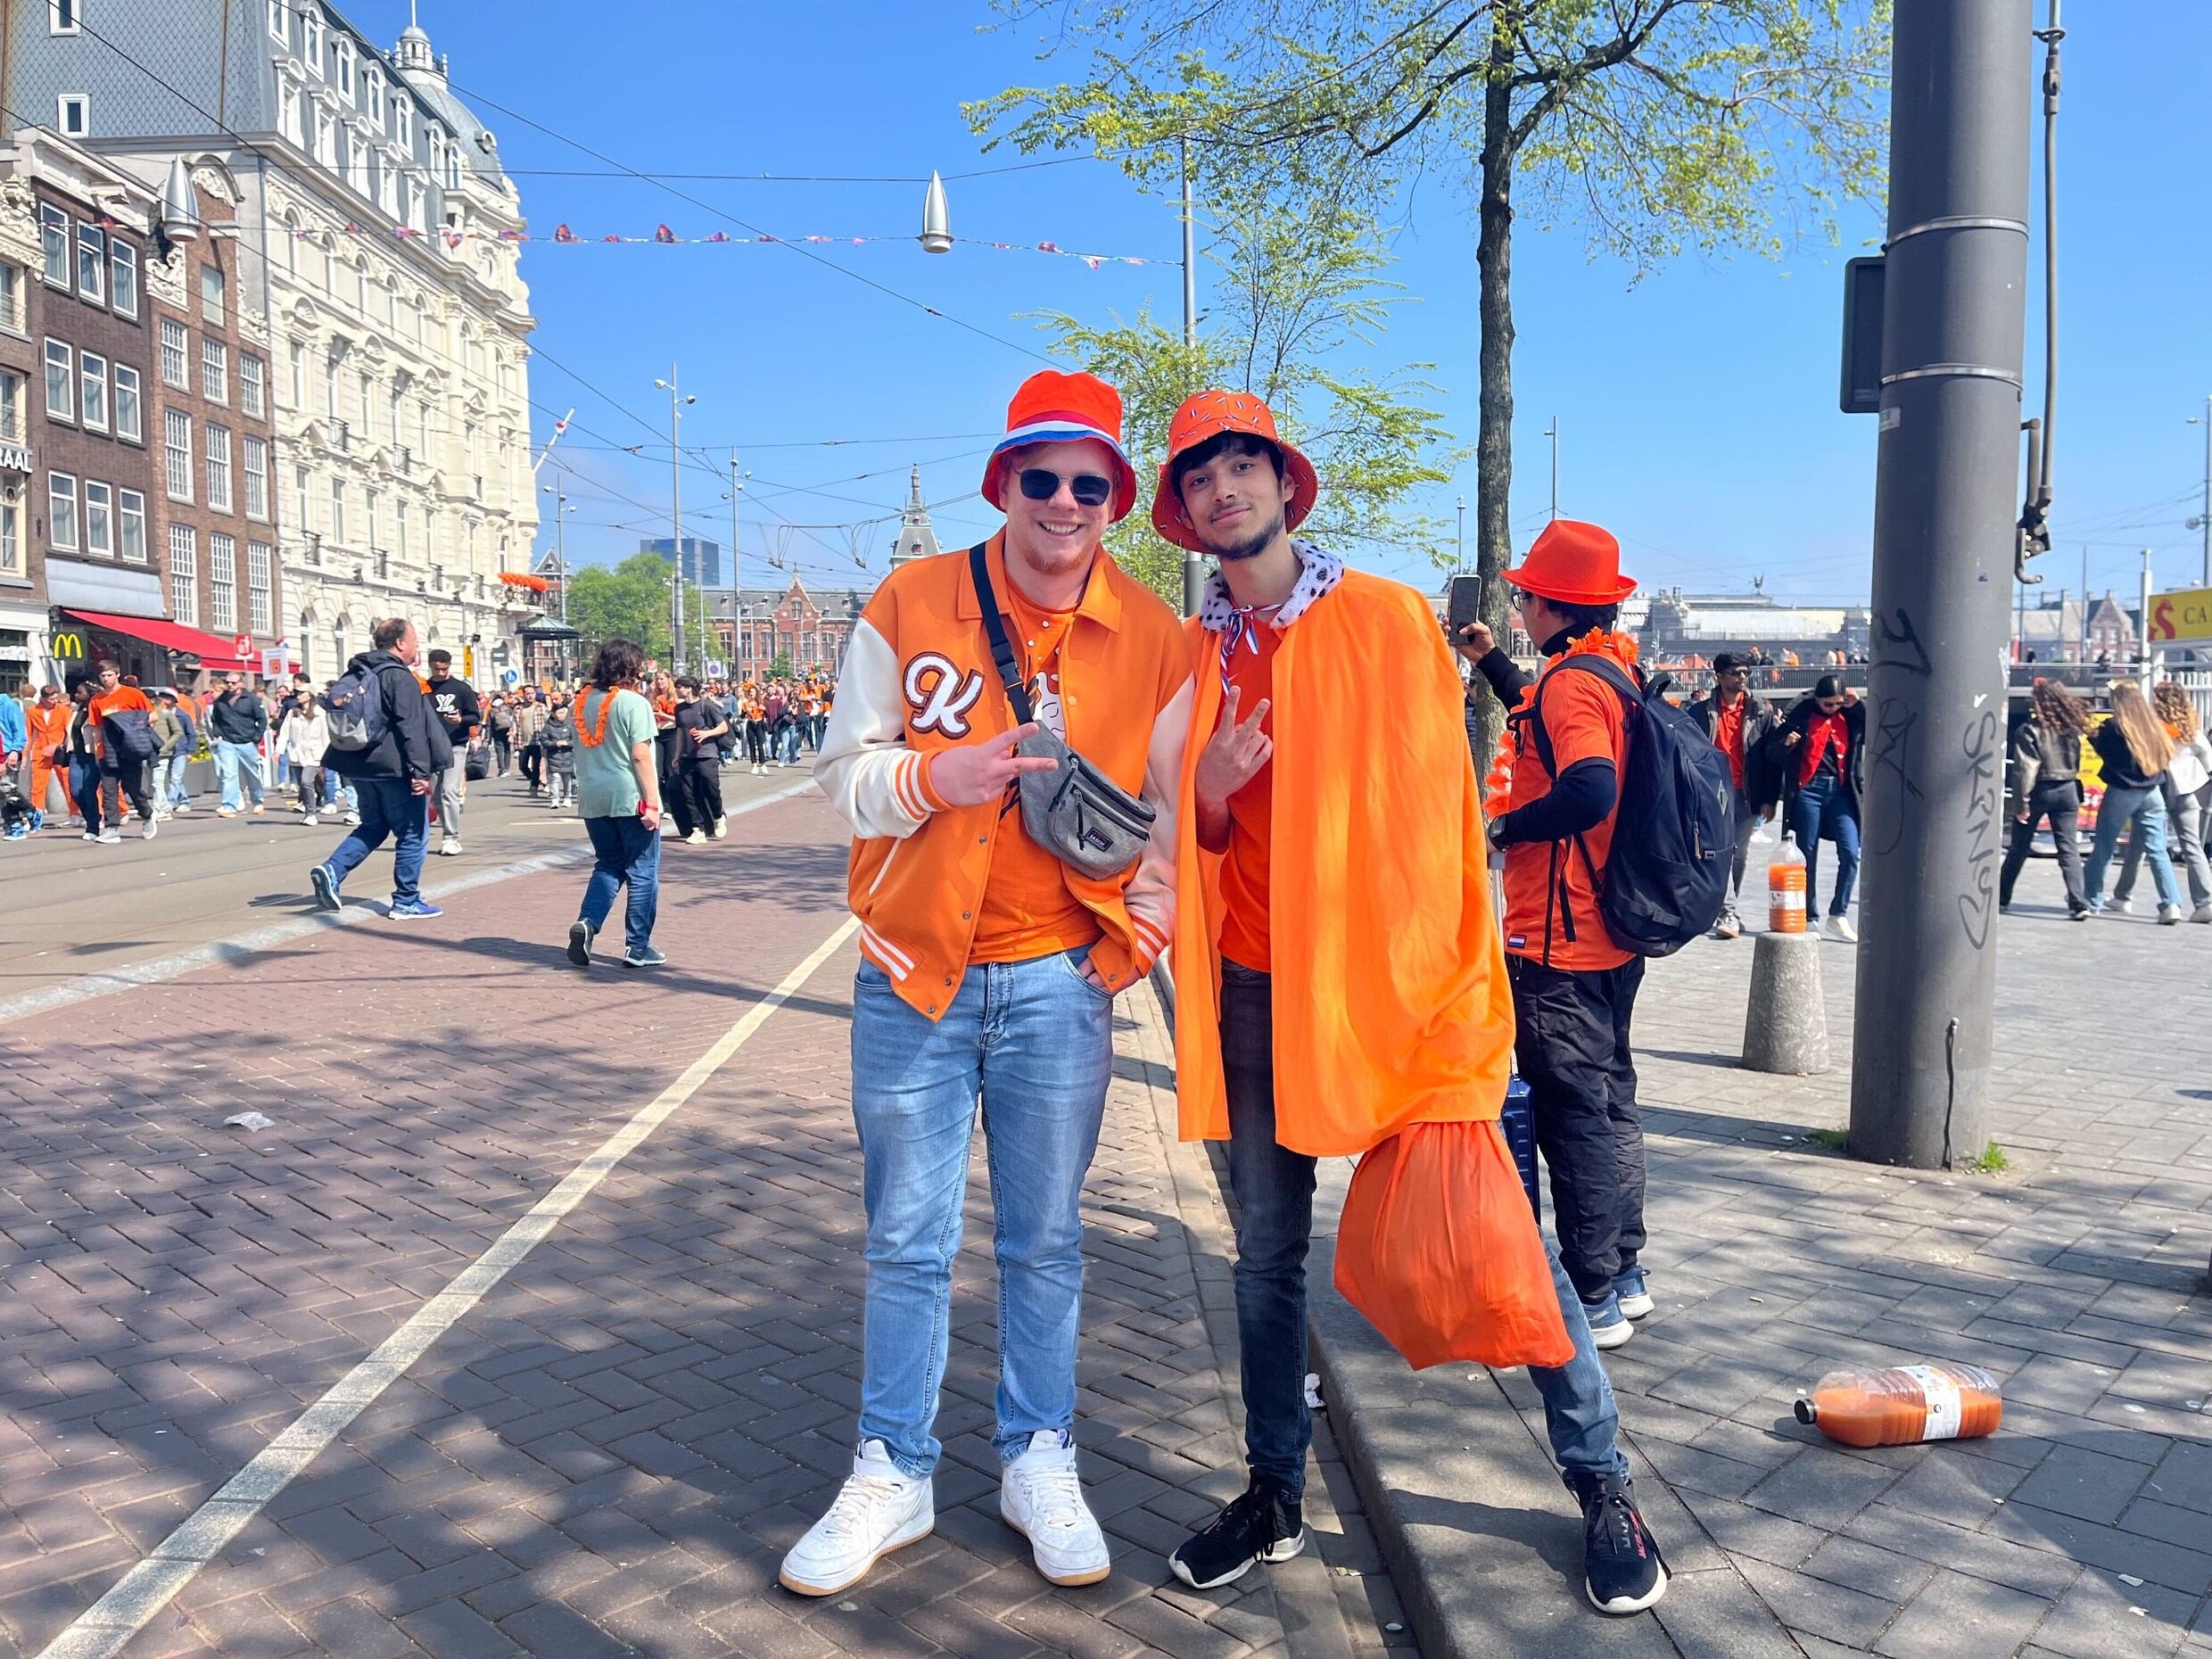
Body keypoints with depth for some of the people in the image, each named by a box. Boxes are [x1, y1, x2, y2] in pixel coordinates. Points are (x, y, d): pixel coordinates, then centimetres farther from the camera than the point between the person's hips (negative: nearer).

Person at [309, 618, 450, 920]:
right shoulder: (400, 677, -14)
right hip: (394, 767, -8)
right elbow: (411, 728, -20)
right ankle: (406, 902, 4)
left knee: (373, 827, 21)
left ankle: (332, 871, 2)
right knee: (413, 834, 2)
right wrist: (420, 770, -22)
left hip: (359, 766, 8)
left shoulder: (356, 674, 14)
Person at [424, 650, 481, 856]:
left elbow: (476, 717, 3)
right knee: (437, 795, 7)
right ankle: (448, 836, 16)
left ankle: (451, 839, -11)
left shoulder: (462, 689, 2)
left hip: (455, 748, -3)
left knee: (450, 792, -12)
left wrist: (461, 720, -18)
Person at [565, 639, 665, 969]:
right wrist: (652, 802, -14)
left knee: (608, 866, 18)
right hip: (630, 799, -6)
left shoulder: (581, 703, 7)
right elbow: (641, 756, -16)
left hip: (593, 799, 6)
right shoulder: (633, 702, -11)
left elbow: (579, 752, 15)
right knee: (642, 872, 5)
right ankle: (637, 947, 8)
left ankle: (586, 923, -4)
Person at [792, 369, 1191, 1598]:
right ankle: (895, 1472, 27)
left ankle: (1040, 1461, 31)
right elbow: (844, 773, 0)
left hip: (1060, 980, 0)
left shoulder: (1156, 636, 1)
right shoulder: (908, 605, -2)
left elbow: (1172, 805, 8)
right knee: (907, 1242, 10)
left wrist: (1142, 924, -4)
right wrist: (936, 773, -19)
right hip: (915, 975, 0)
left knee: (1045, 1241, 12)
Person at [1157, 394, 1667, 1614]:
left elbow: (1441, 795, -5)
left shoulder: (1384, 618, -3)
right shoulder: (1193, 655, 8)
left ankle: (1598, 1479, 23)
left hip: (1389, 978, -3)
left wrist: (1450, 989, -10)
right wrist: (1207, 790, -10)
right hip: (1258, 988, 4)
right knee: (1266, 1251, 12)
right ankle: (1275, 1495, 28)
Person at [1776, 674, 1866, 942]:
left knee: (1851, 853, -8)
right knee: (1808, 855, 3)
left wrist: (1859, 706, -3)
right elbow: (1773, 744, -1)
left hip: (1841, 791, 2)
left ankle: (1837, 915, 3)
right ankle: (1810, 917, 12)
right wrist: (1785, 742, -22)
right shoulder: (1802, 714, 1)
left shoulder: (1850, 715, 10)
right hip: (1808, 789, -2)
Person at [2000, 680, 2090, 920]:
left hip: (2039, 791, -3)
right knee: (2069, 848, 1)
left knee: (2019, 847, 10)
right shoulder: (2072, 729, 3)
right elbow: (2077, 763, 8)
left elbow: (2025, 769, -15)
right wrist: (2078, 795, 14)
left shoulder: (2030, 730, -12)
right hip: (2067, 790, 3)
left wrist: (2021, 803, -13)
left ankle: (2001, 898, 22)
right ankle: (2078, 903, -9)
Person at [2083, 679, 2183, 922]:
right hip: (2152, 793, 4)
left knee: (2103, 847, 8)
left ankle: (2091, 901, 14)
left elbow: (2106, 754, -7)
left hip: (2121, 792, -4)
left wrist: (2094, 737, 7)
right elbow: (2164, 758, 5)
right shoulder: (2153, 725, 4)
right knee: (2157, 850, 3)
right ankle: (2171, 904, -6)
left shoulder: (2114, 726, -12)